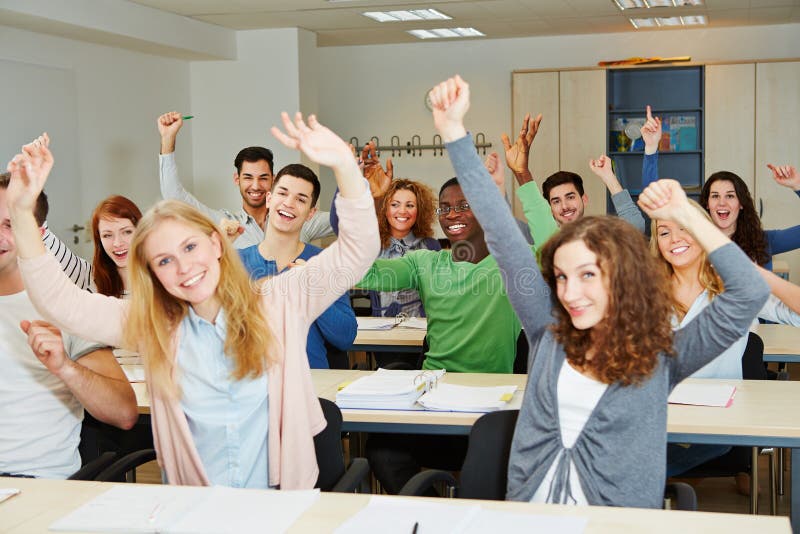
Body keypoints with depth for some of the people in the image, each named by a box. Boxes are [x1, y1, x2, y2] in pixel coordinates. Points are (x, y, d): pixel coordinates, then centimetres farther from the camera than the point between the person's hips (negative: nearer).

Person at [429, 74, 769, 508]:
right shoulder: (548, 333, 8)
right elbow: (503, 238, 5)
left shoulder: (661, 357, 3)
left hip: (620, 526, -1)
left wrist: (685, 216, -4)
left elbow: (750, 293, -4)